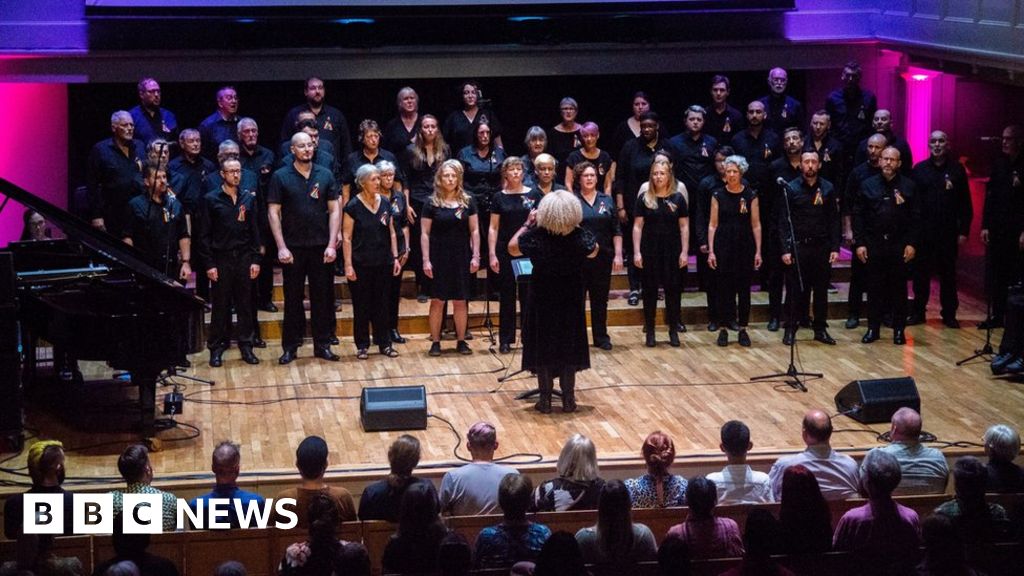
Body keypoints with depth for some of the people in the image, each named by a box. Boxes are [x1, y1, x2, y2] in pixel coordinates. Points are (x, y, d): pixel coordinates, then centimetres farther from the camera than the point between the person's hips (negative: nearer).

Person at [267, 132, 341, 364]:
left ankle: (322, 345, 13)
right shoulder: (281, 177, -1)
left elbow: (334, 211, 4)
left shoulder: (325, 175, 4)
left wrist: (331, 245, -4)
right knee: (293, 299, 5)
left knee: (322, 297, 5)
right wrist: (281, 247, -9)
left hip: (320, 247, 1)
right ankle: (290, 347, 12)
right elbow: (274, 213, -3)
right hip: (292, 248, -1)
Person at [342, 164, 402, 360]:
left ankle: (384, 343, 16)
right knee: (361, 306, 4)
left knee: (382, 304, 9)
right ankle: (362, 346, 13)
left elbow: (391, 233, 11)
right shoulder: (353, 206, -8)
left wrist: (395, 257, 5)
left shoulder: (385, 203, 5)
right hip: (361, 264, -4)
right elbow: (347, 237, -8)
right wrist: (348, 265, -13)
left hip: (383, 263, 4)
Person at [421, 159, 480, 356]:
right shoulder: (432, 204, -1)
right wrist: (426, 260, -7)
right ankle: (435, 342, 7)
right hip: (439, 257, -2)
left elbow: (474, 230, 7)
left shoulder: (468, 202, 4)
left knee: (460, 301, 6)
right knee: (437, 301, 1)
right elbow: (425, 234, -1)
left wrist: (475, 256, 0)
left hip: (461, 257, 2)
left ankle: (461, 341, 14)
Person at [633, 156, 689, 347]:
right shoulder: (644, 198, 1)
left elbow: (684, 226, 2)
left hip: (672, 251, 0)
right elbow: (637, 226, 1)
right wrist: (637, 252, -5)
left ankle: (673, 330, 13)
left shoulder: (678, 198, 2)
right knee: (650, 290, 4)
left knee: (672, 290, 3)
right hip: (649, 251, 0)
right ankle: (650, 331, 12)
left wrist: (684, 252, -4)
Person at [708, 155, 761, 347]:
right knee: (723, 288, 2)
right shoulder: (718, 195, 2)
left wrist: (758, 251, -2)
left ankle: (742, 329, 12)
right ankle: (723, 329, 10)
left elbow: (756, 225, 3)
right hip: (723, 246, 0)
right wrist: (710, 250, -4)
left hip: (745, 246, 0)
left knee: (744, 289, 4)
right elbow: (713, 224, 2)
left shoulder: (750, 195, 2)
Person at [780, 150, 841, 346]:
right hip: (797, 247, -2)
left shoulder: (828, 189, 5)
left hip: (822, 247, 2)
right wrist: (785, 249, -10)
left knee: (821, 290, 7)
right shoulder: (791, 188, -1)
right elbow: (783, 221, -3)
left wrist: (835, 248, -2)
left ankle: (820, 329, 17)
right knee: (795, 290, 1)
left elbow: (834, 220, 6)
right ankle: (790, 329, 9)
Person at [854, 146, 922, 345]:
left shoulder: (908, 186, 2)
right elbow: (858, 215, 3)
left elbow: (915, 217, 1)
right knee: (874, 288, 5)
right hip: (874, 244, 1)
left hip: (900, 245, -1)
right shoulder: (868, 185, 4)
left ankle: (899, 329, 13)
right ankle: (873, 328, 12)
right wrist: (860, 243, -3)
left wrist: (912, 243, -6)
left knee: (899, 288, 5)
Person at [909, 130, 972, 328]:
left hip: (949, 232, 0)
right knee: (921, 274, 5)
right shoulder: (919, 169, 4)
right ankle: (918, 312, 14)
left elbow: (965, 204, 2)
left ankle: (949, 314, 13)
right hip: (923, 231, 0)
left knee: (948, 274, 6)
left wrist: (964, 230, -4)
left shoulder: (957, 170, 3)